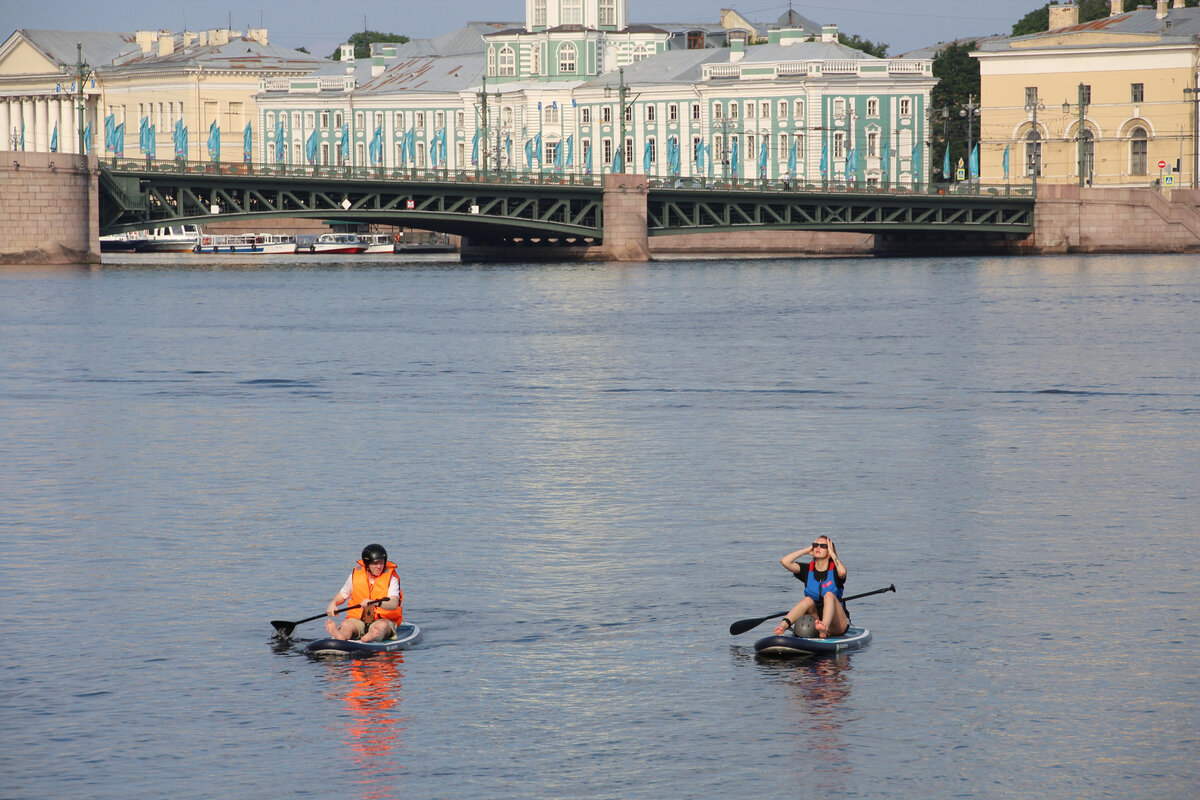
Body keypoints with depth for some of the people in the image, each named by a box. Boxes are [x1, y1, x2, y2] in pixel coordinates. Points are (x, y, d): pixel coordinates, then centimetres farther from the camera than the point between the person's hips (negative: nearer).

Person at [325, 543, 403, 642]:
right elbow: (342, 595, 22)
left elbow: (394, 604, -20)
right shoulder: (355, 576, 6)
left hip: (383, 620, -2)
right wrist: (333, 604, -1)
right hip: (358, 620, 2)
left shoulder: (391, 579, -3)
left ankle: (371, 637, -74)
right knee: (346, 625, -30)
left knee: (382, 626, -37)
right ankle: (340, 637, -68)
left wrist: (375, 603, -40)